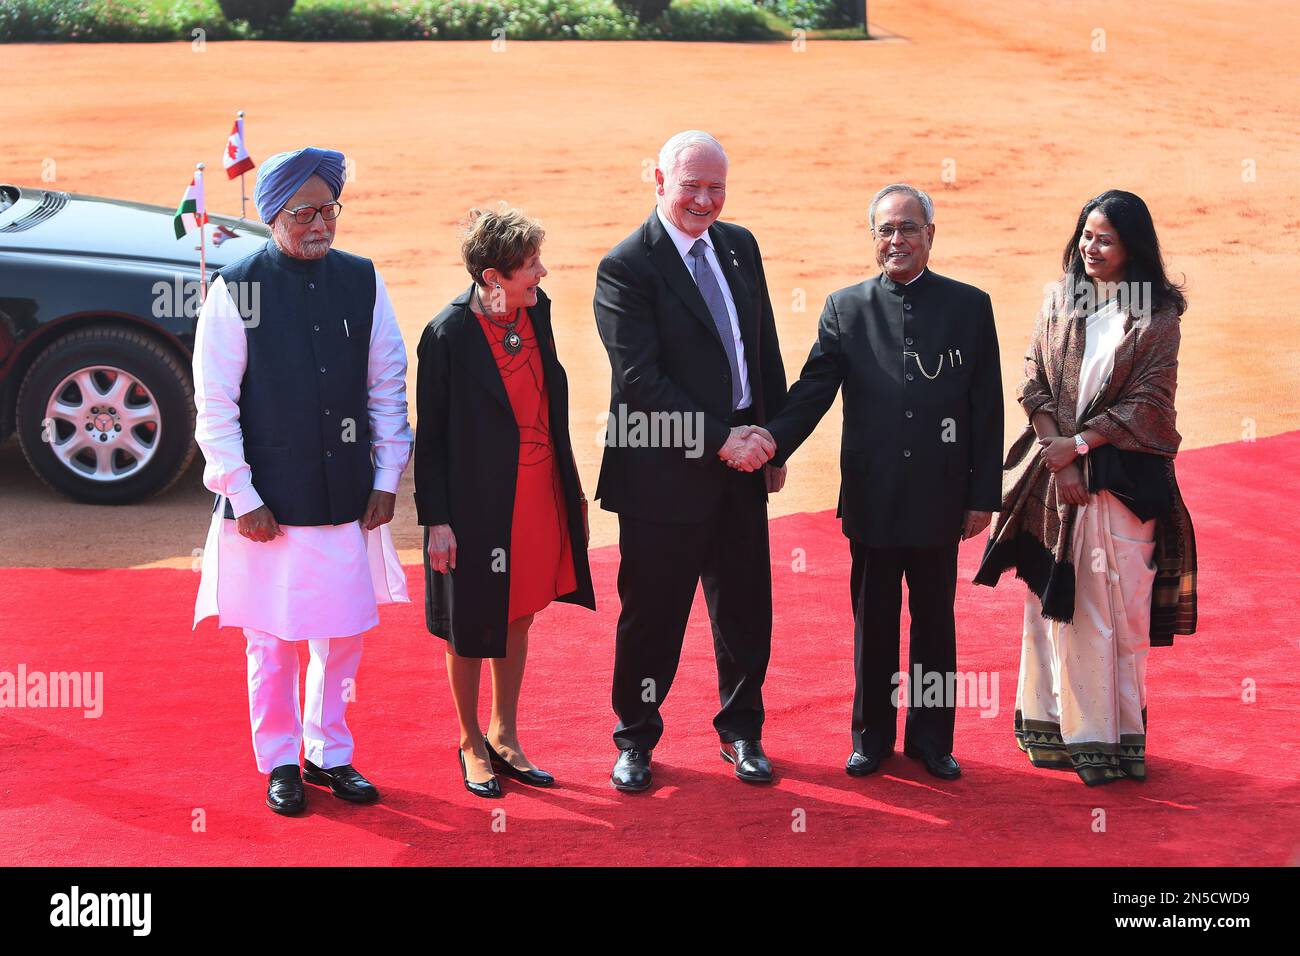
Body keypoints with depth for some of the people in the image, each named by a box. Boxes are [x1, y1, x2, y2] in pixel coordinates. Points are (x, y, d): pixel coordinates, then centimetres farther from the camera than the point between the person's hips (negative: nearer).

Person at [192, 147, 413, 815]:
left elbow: (388, 385, 9)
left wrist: (386, 479, 5)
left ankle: (329, 754, 29)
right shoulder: (236, 289, -7)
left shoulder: (361, 281, 3)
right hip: (271, 502, -3)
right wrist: (243, 498, -8)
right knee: (274, 640, 6)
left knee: (344, 635, 11)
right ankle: (279, 763, 24)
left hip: (349, 499, 3)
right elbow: (215, 405, -6)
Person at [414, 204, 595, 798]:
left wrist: (570, 486, 16)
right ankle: (472, 743, 28)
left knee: (518, 619, 17)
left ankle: (504, 737, 32)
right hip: (477, 503, -6)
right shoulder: (448, 335, -19)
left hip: (539, 493, 6)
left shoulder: (536, 309, -1)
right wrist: (436, 519, -13)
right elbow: (430, 434, -12)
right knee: (471, 628, 9)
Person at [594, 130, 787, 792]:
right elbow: (640, 381, -18)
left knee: (746, 609, 13)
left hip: (742, 461, 6)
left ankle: (741, 731, 30)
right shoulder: (626, 267, -12)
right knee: (651, 614, 6)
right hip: (667, 471, -6)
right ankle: (636, 738, 24)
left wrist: (774, 438, 10)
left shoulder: (740, 246, 9)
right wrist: (722, 441, -18)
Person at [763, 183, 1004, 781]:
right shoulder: (845, 308, 4)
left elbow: (987, 410, 3)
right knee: (872, 622, 9)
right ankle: (872, 736, 23)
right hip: (871, 497, 0)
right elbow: (813, 391, -4)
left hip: (939, 499, 0)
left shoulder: (970, 306, 3)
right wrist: (774, 441, -23)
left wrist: (983, 496, 0)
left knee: (934, 620, 9)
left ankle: (931, 738, 22)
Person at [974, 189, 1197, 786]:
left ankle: (1116, 735, 8)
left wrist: (1077, 444, -12)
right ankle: (1059, 729, 12)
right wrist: (1060, 458, -9)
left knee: (1117, 607, -1)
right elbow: (1034, 385, 4)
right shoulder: (1057, 301, 8)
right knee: (1055, 600, 4)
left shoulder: (1157, 314, -1)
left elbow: (1149, 401, -6)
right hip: (1056, 470, 3)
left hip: (1123, 476, -3)